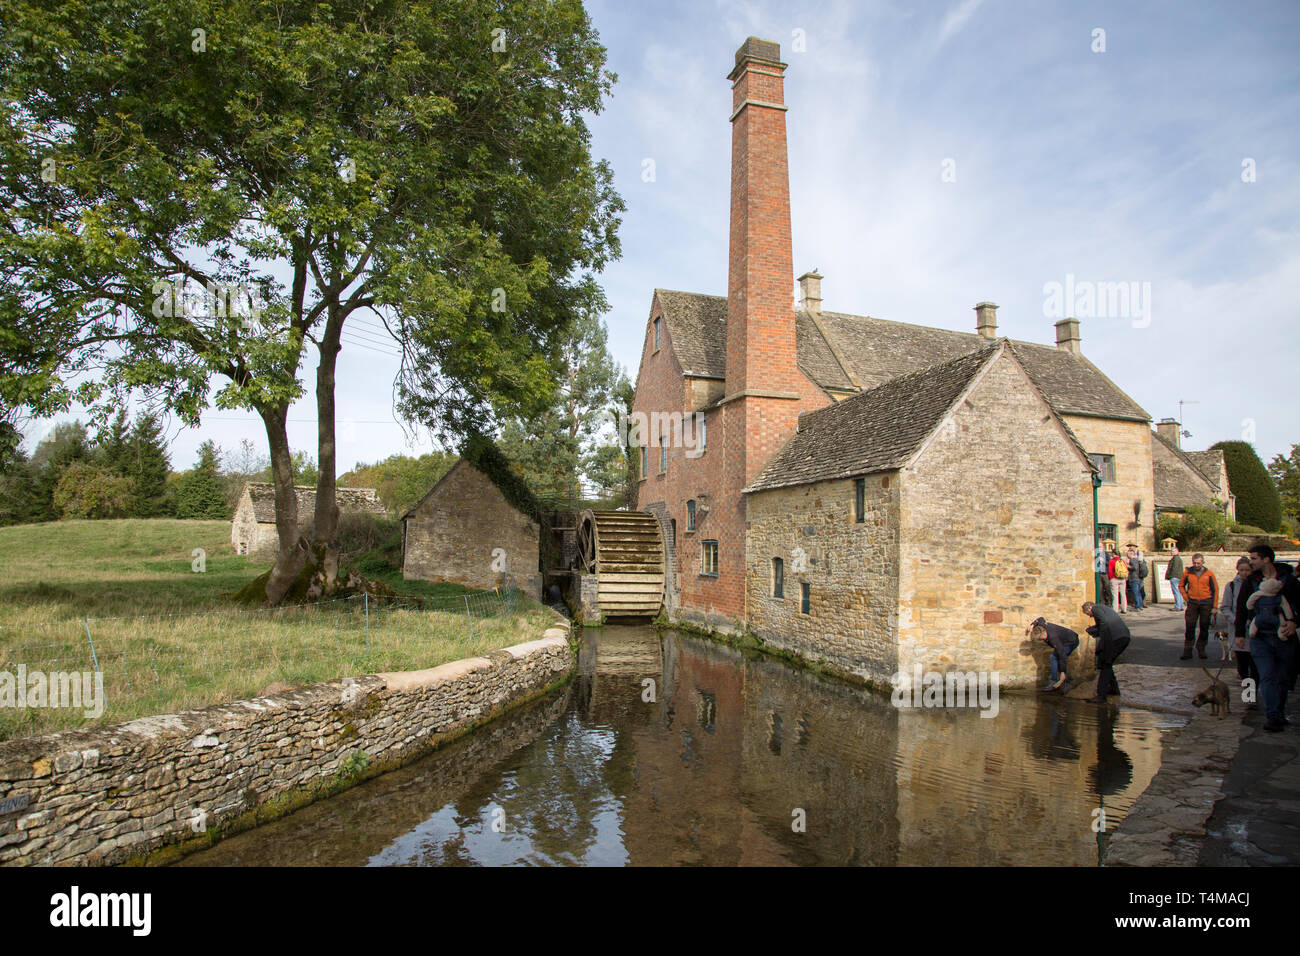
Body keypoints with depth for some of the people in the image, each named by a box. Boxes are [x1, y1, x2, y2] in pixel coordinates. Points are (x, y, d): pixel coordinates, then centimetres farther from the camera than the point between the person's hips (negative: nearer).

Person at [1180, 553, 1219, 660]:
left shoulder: (1209, 573, -1)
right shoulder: (1187, 572, 2)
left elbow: (1215, 590, 3)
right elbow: (1181, 585, 16)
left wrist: (1214, 607, 0)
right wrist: (1186, 597, 2)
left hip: (1206, 603, 0)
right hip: (1192, 603, 0)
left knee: (1204, 628, 7)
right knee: (1190, 628, -3)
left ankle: (1201, 650, 20)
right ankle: (1187, 652, 0)